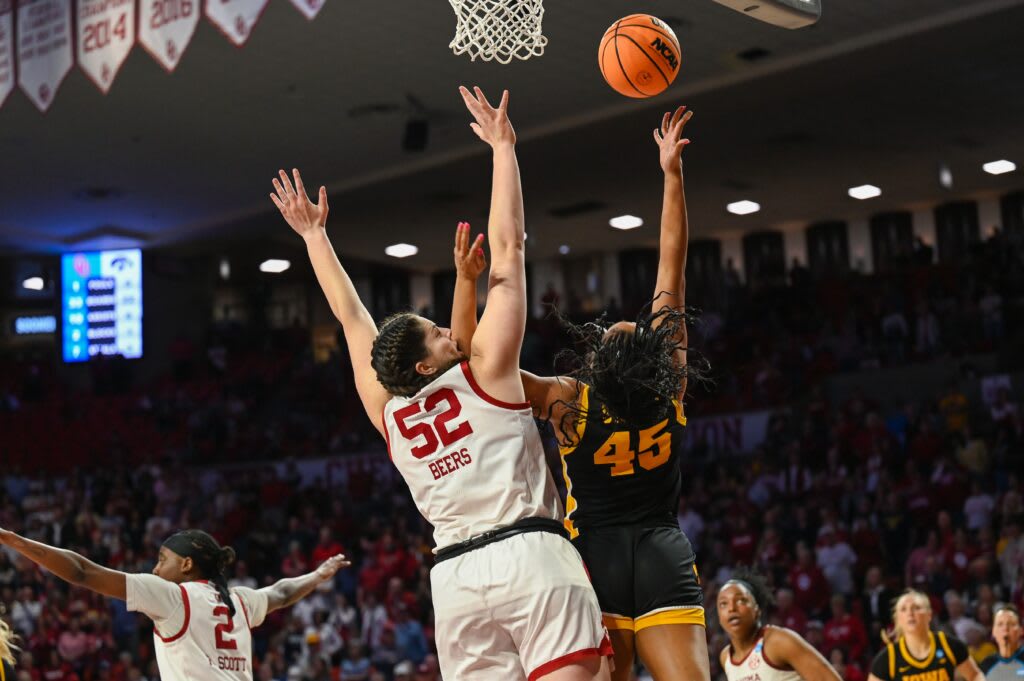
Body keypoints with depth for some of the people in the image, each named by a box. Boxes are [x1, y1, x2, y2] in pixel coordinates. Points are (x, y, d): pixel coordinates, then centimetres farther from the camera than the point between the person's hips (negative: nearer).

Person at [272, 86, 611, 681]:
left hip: (456, 575, 6)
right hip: (530, 552, -5)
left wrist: (315, 234, 34)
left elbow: (351, 316, 24)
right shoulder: (485, 372, 0)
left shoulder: (388, 414, 13)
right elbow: (508, 247, -1)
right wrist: (503, 146, 4)